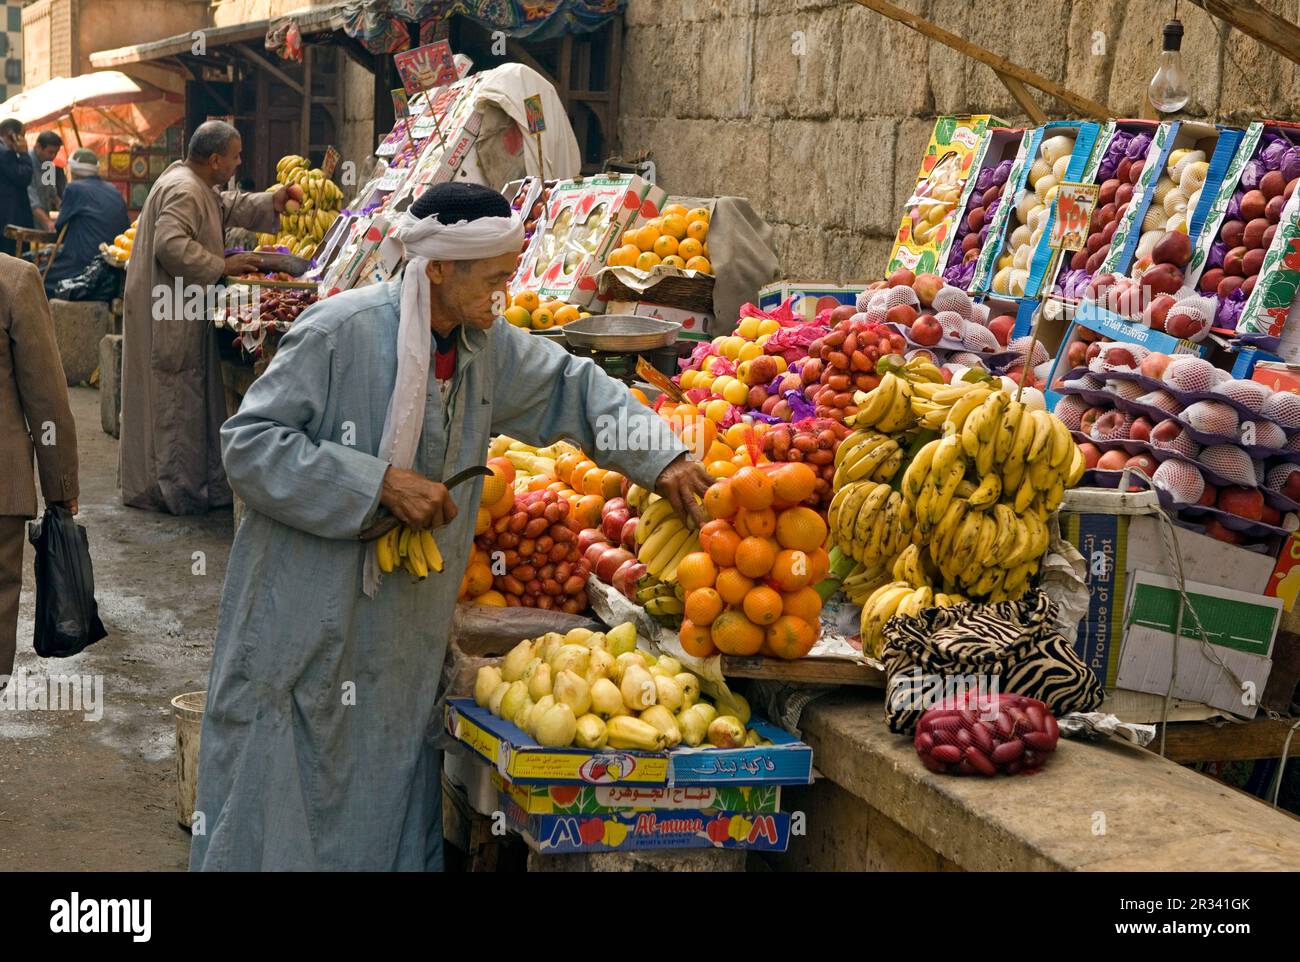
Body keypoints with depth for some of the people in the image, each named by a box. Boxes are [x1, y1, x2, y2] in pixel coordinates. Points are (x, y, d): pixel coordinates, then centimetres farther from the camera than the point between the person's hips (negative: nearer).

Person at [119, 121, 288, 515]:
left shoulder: (193, 183, 13)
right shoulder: (184, 191, -20)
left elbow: (227, 206, 29)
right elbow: (171, 245, -30)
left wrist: (272, 202, 18)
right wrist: (222, 265, -22)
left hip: (179, 309, 11)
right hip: (169, 315, -11)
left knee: (178, 398, 15)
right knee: (176, 398, -4)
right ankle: (176, 489, 4)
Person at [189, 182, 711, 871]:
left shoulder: (488, 347, 4)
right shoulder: (341, 331, -17)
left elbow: (573, 385, 19)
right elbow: (248, 442, -18)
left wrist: (660, 460, 7)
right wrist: (378, 484, -23)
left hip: (405, 632, 6)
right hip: (307, 624, -6)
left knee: (389, 809, 13)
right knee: (278, 811, 3)